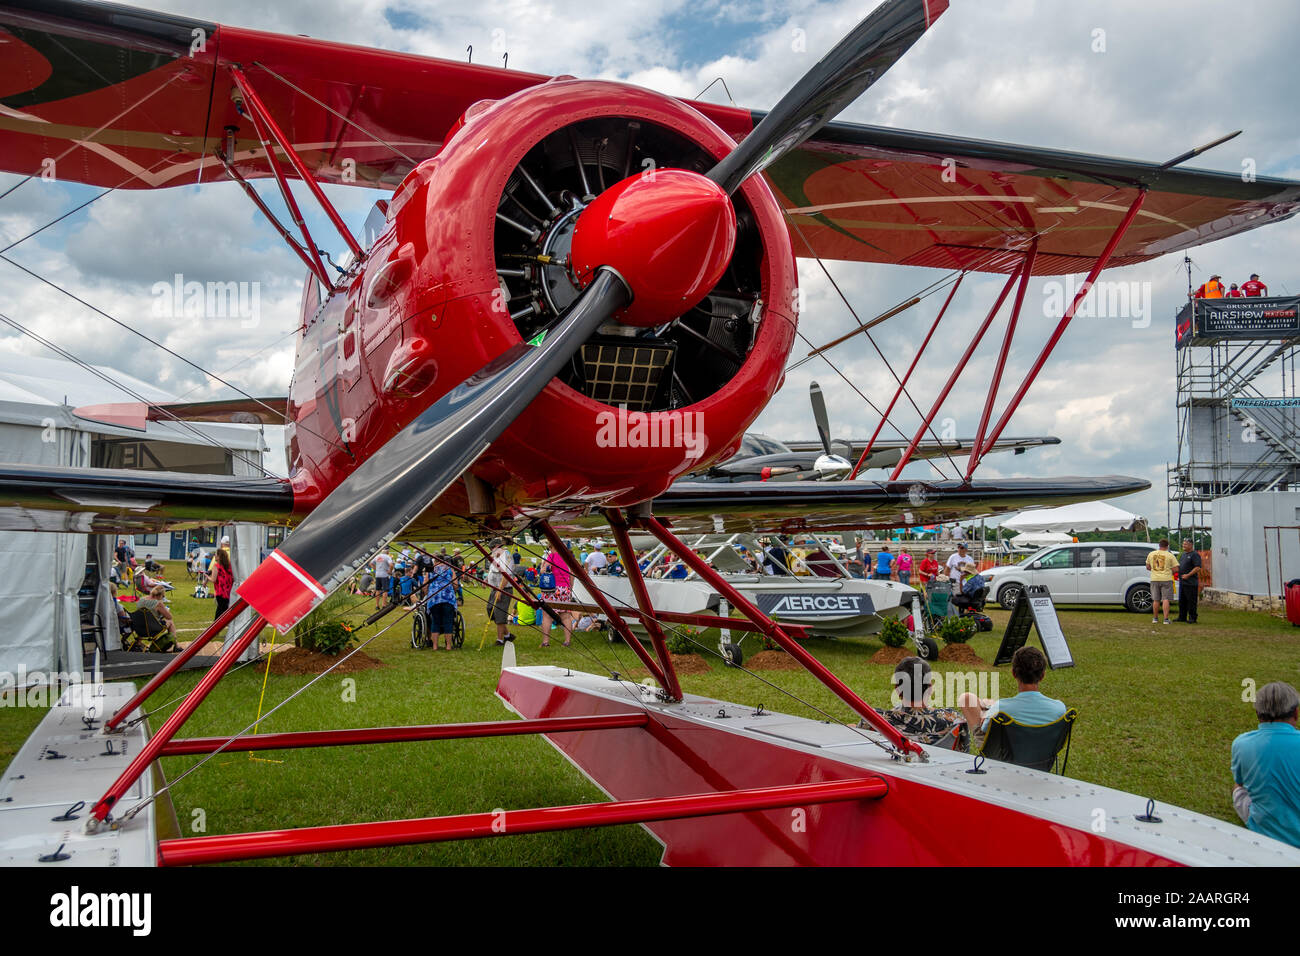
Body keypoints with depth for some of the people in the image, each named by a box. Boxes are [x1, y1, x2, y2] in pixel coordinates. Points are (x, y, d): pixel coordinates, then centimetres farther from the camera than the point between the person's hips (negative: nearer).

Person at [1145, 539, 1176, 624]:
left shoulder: (1151, 554, 5)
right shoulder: (1170, 555, -5)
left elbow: (1148, 567, 11)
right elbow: (1175, 569, -6)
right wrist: (1170, 572, 13)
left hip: (1155, 579, 3)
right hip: (1166, 579, -3)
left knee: (1156, 600, 11)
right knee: (1166, 599, -2)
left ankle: (1155, 618, 18)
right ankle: (1166, 619, -6)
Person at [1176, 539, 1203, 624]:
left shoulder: (1194, 555, -8)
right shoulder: (1182, 555, 19)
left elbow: (1198, 568, -17)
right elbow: (1179, 566, 28)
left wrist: (1188, 575, -20)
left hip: (1191, 583, -9)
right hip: (1182, 582, 9)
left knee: (1191, 601, -5)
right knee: (1182, 601, 12)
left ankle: (1192, 618, 0)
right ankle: (1182, 617, 20)